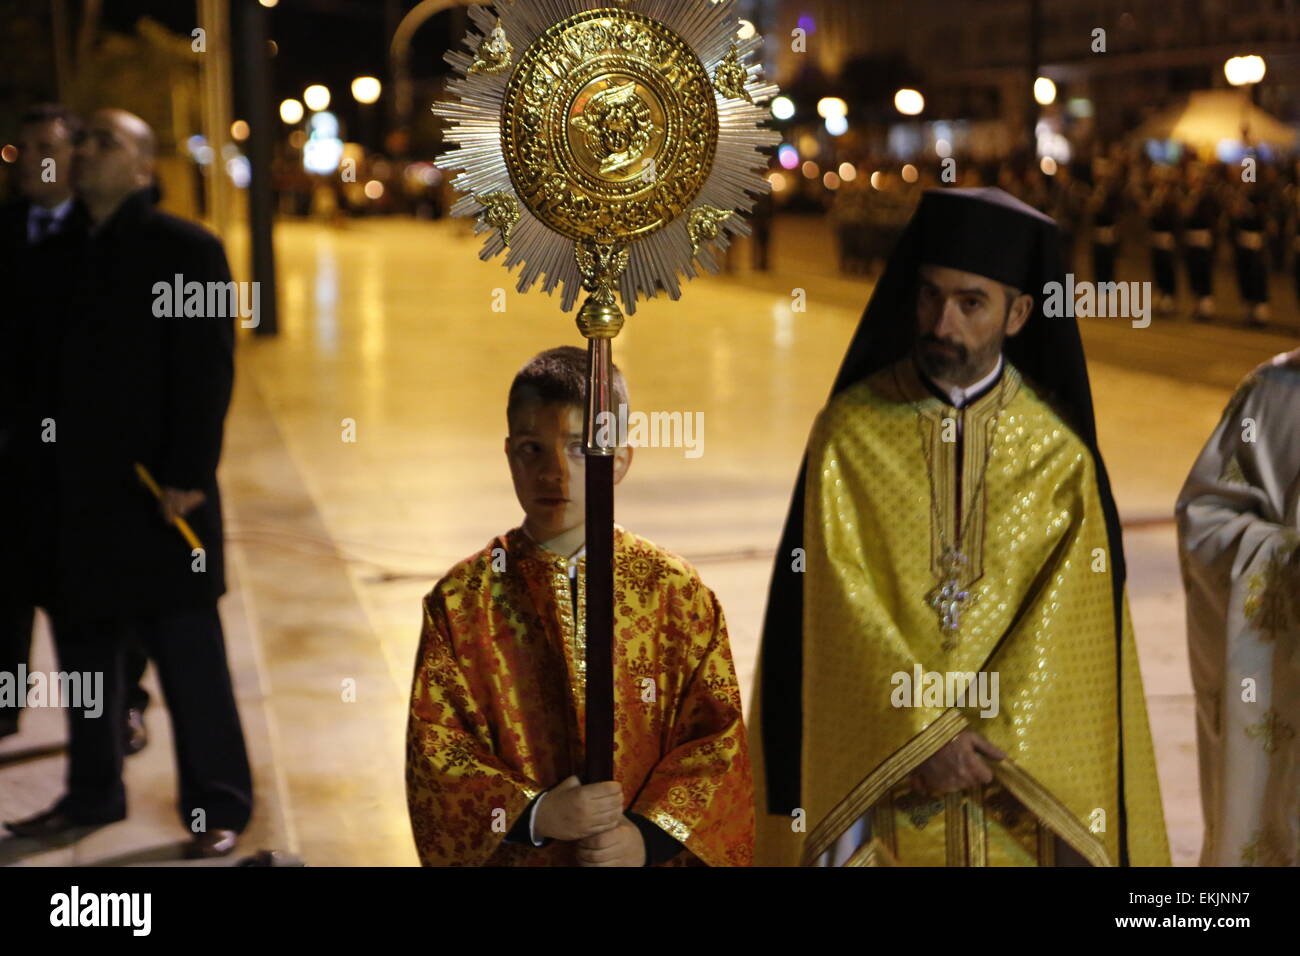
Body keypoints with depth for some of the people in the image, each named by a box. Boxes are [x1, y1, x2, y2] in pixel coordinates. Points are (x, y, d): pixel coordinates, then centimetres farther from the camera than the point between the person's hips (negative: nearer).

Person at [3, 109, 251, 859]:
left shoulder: (185, 250, -5)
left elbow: (207, 369, -11)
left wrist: (188, 477, -17)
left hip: (158, 494, -6)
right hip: (78, 492, 6)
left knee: (189, 654, 0)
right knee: (83, 644, 14)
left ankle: (218, 806, 9)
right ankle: (93, 792, 27)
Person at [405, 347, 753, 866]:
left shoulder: (675, 591, -7)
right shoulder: (461, 599, -8)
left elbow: (717, 739, -6)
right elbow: (434, 745, -10)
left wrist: (647, 835, -18)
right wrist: (533, 815, -22)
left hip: (651, 854, 1)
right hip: (512, 853, 0)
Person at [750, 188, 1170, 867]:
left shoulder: (1059, 447, -1)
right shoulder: (850, 431, -4)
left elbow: (1065, 622, -5)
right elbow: (841, 604, -9)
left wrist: (989, 740, -14)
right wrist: (921, 736, -15)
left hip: (1020, 772, 1)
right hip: (878, 764, -1)